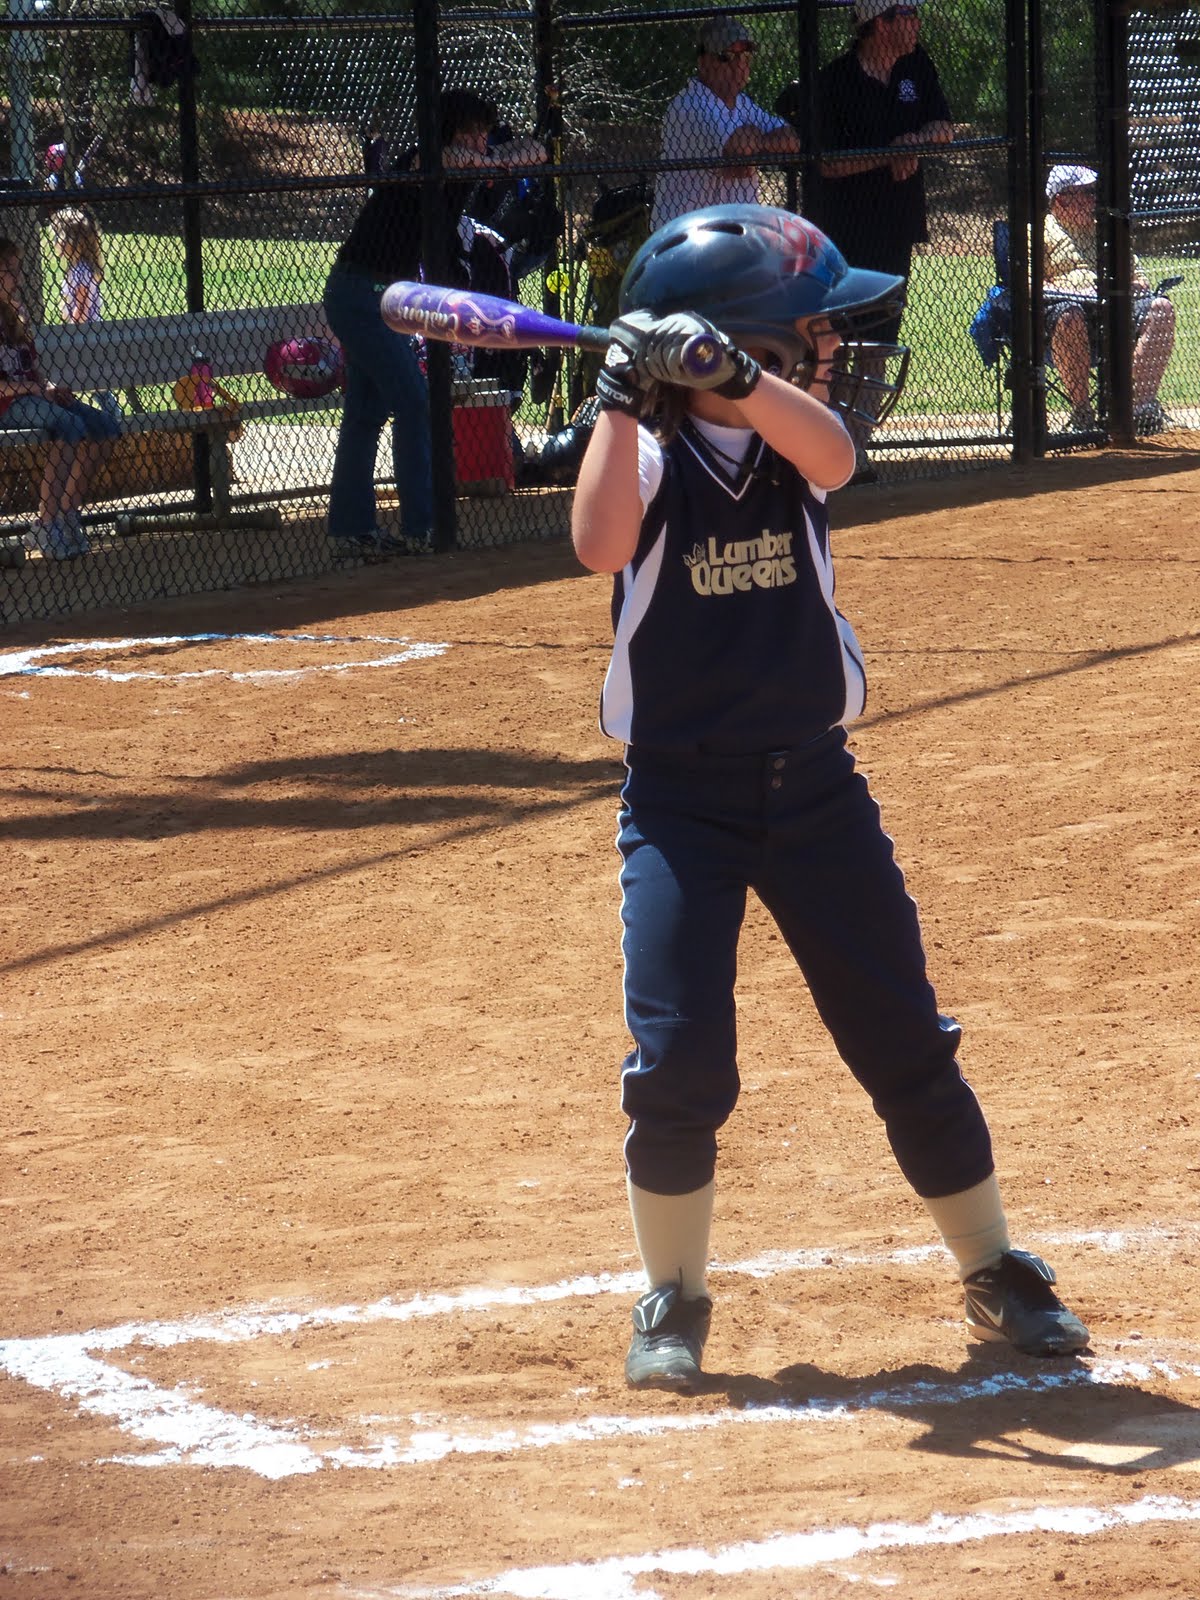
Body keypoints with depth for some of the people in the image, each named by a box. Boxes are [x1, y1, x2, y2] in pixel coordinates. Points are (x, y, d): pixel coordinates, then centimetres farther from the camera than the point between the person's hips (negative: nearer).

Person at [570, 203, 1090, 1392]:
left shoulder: (793, 427, 0)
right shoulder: (645, 449, -8)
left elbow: (830, 456, -25)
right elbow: (599, 545, -28)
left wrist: (730, 374, -39)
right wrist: (625, 397, -31)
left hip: (813, 784, 3)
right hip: (678, 795, -3)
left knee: (905, 1042, 7)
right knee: (679, 1060, -9)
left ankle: (995, 1273, 21)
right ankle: (672, 1299, 10)